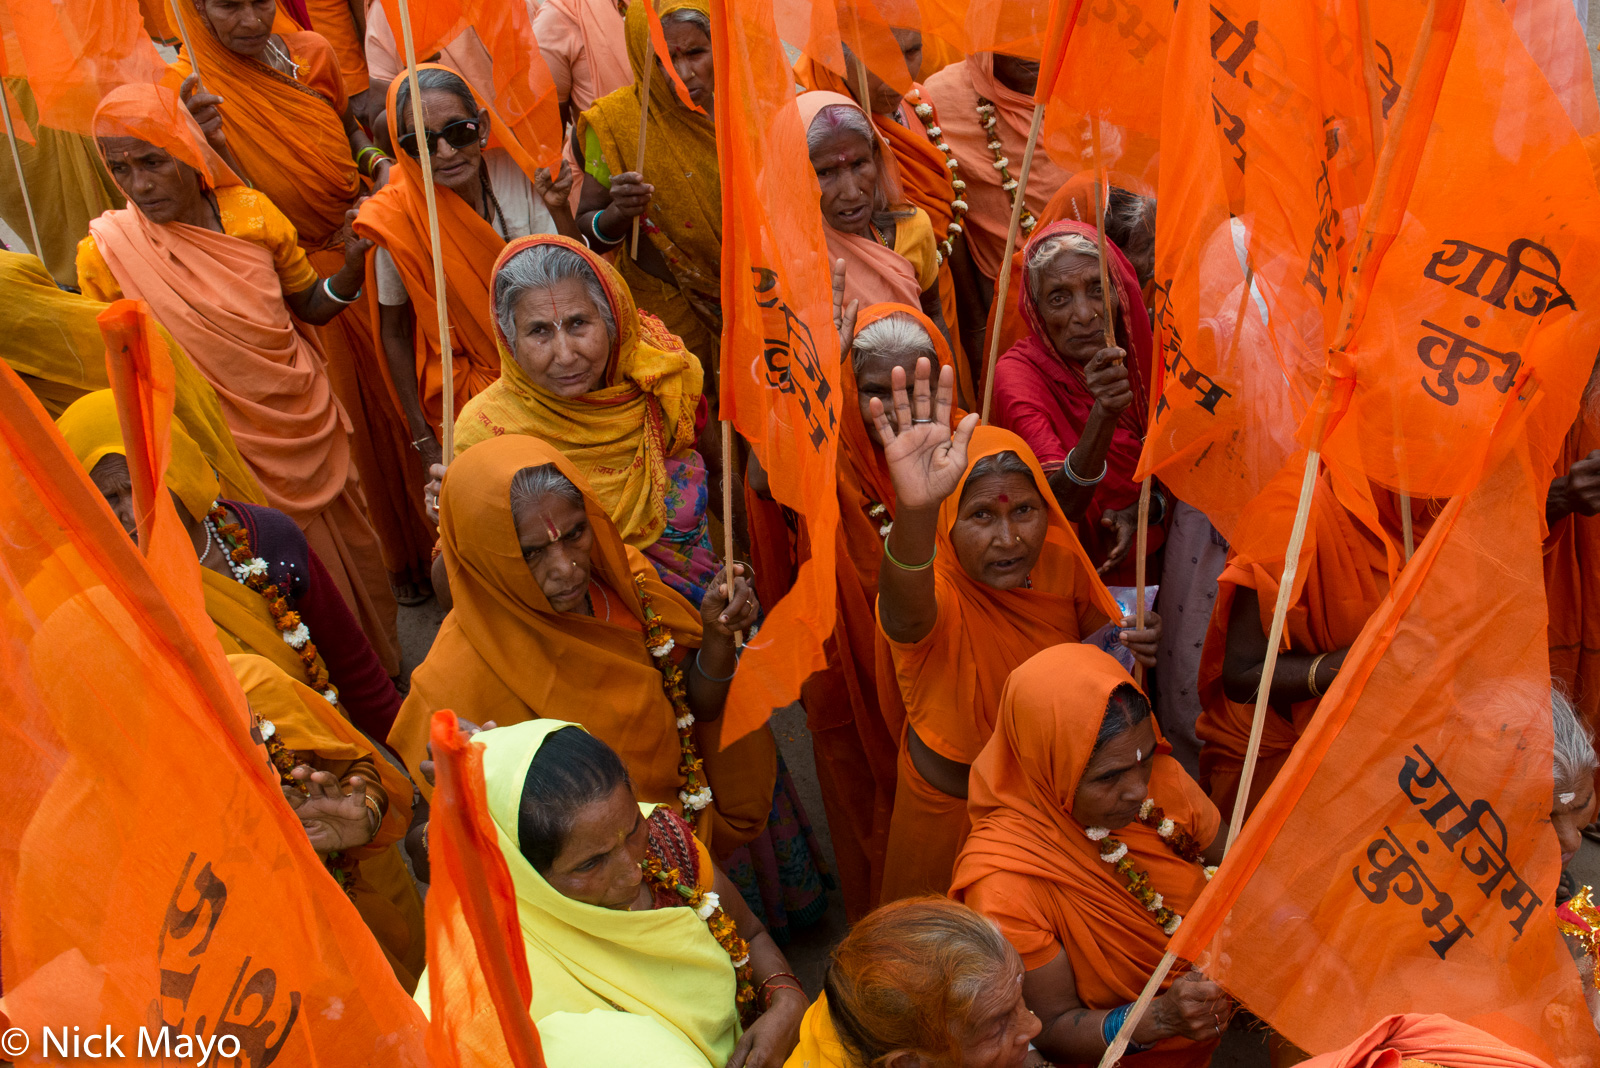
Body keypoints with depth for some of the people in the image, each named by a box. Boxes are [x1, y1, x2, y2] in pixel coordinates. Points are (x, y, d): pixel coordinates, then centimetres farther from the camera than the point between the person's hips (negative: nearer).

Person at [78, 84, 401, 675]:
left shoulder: (251, 213, -8)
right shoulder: (105, 254, -14)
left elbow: (313, 305, 2)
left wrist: (354, 260, -15)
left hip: (305, 422, 2)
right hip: (229, 449, -2)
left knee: (349, 552, 19)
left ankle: (381, 665, 44)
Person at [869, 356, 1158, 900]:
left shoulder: (1061, 563, -18)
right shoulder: (934, 593, -34)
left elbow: (1093, 632, 2)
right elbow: (906, 615, -61)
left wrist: (1122, 643, -24)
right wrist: (913, 509, -83)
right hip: (953, 806, -4)